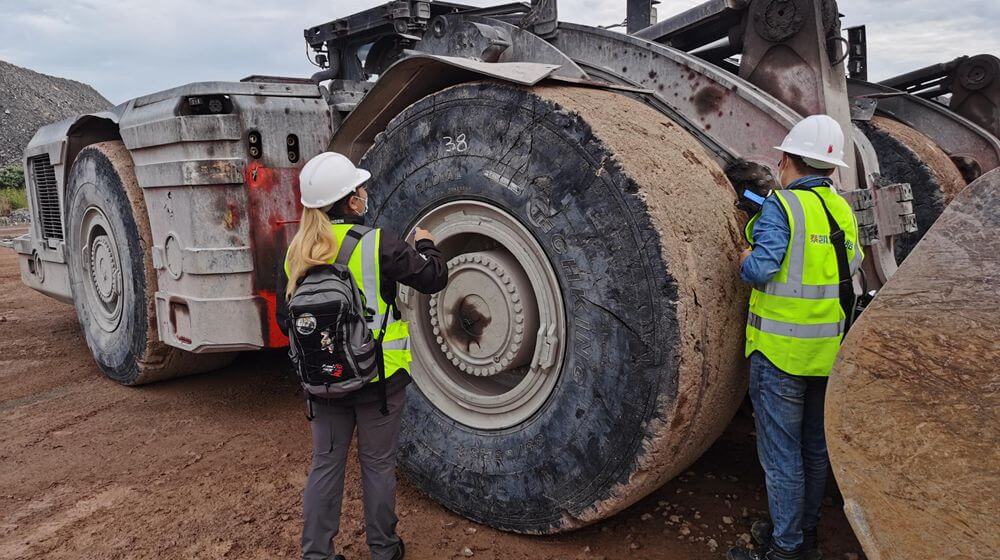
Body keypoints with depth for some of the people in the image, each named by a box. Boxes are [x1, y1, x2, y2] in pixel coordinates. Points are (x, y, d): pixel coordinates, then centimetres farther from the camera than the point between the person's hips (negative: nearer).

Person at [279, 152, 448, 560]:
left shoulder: (296, 252, -1)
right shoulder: (377, 244, -17)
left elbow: (285, 318, 8)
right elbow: (433, 278, -9)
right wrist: (425, 244, 10)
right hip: (378, 378, -4)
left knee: (325, 465, 16)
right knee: (377, 465, 13)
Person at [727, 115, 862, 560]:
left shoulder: (781, 207, -14)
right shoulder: (842, 209, 7)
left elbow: (760, 269, -23)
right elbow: (853, 267, 14)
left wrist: (743, 261, -2)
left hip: (781, 350, -8)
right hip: (828, 352, 8)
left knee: (781, 453, 3)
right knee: (814, 447, 20)